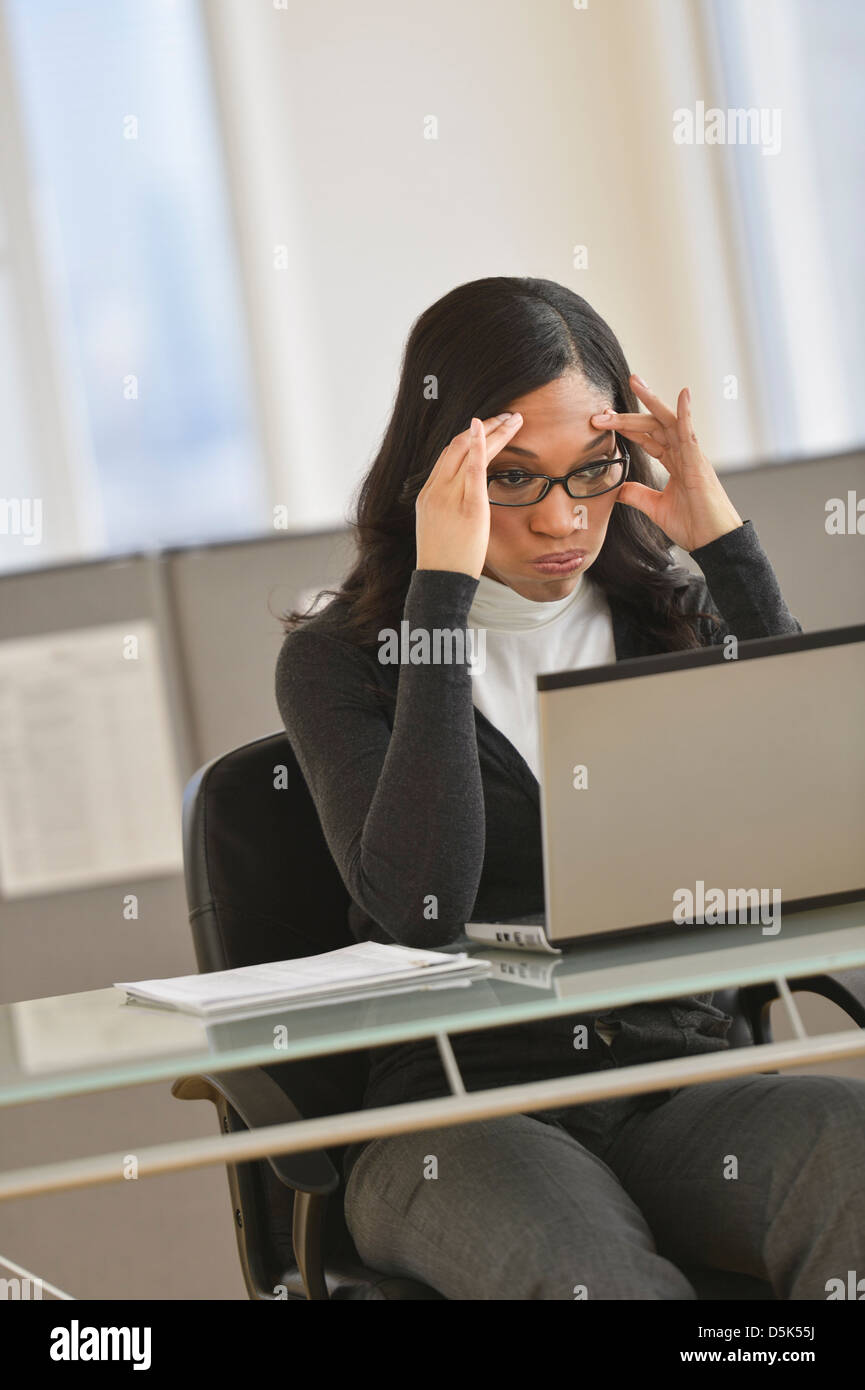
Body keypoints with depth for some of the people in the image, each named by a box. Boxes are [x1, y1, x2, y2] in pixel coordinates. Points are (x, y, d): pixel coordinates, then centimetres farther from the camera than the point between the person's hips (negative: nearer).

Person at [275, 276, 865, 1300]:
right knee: (599, 1280, -37)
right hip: (463, 1110, -3)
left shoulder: (673, 619, 13)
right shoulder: (338, 658, 4)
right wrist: (441, 589, -14)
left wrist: (723, 538, -5)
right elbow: (418, 909, -15)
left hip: (681, 1088, 3)